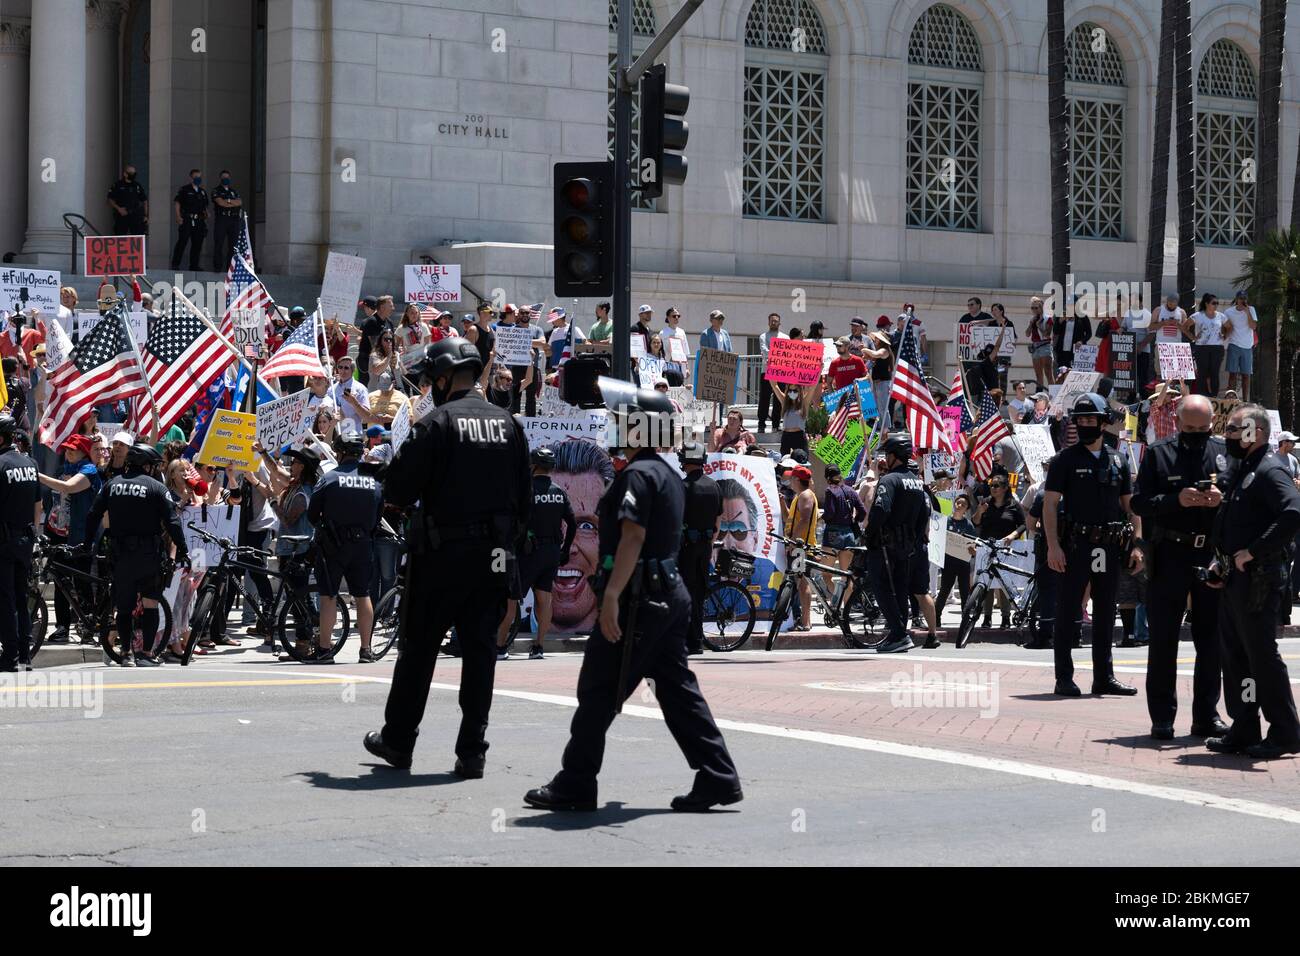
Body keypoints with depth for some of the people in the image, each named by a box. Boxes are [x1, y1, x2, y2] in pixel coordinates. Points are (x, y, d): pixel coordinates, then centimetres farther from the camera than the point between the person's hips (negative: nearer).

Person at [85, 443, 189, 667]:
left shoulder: (111, 484, 8)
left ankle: (127, 654, 9)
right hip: (148, 553, -3)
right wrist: (182, 551, -3)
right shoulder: (156, 487, -3)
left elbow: (93, 515, 6)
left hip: (120, 553, 3)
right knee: (150, 602, 3)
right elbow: (172, 522, -9)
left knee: (124, 606, 11)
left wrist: (87, 544, 14)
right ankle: (147, 653, -4)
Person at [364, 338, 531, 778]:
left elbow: (397, 492, -11)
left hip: (443, 555, -4)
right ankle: (472, 752, 3)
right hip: (495, 557, 4)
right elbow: (525, 497, 10)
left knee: (419, 647, 8)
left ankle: (398, 740, 18)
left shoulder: (436, 423, -10)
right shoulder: (508, 424, 7)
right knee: (480, 650, 6)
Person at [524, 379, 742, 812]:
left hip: (638, 597, -10)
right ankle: (717, 777, 8)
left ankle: (575, 786, 1)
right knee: (676, 687, 11)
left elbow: (633, 536, -23)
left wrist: (612, 595, -27)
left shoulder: (637, 475, -14)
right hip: (670, 593, 10)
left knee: (598, 691, -3)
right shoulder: (669, 475, 17)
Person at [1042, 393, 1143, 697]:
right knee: (1067, 613, -2)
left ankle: (1104, 677, 16)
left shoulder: (1117, 461, 12)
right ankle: (1064, 679, 2)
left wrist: (1136, 544, 4)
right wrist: (1053, 545, -14)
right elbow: (1050, 504, -4)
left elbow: (1131, 505, 15)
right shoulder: (1066, 459, 0)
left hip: (1110, 547, 4)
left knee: (1105, 615, 9)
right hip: (1075, 546, -4)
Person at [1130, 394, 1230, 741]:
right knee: (1163, 640, 2)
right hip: (1170, 556, -2)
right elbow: (1139, 502, -4)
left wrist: (1223, 499, -14)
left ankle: (1206, 716, 17)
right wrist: (1176, 500, -19)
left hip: (1213, 555, 2)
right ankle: (1162, 719, 8)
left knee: (1212, 641, 8)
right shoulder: (1158, 454, 2)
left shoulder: (1225, 453, 7)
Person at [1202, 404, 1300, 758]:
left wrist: (1253, 552, -24)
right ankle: (1244, 730, 19)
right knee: (1235, 656, 12)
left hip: (1258, 579, -10)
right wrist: (1221, 561, 12)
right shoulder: (1239, 470, 16)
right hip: (1233, 579, 10)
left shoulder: (1269, 470, -13)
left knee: (1262, 656, -6)